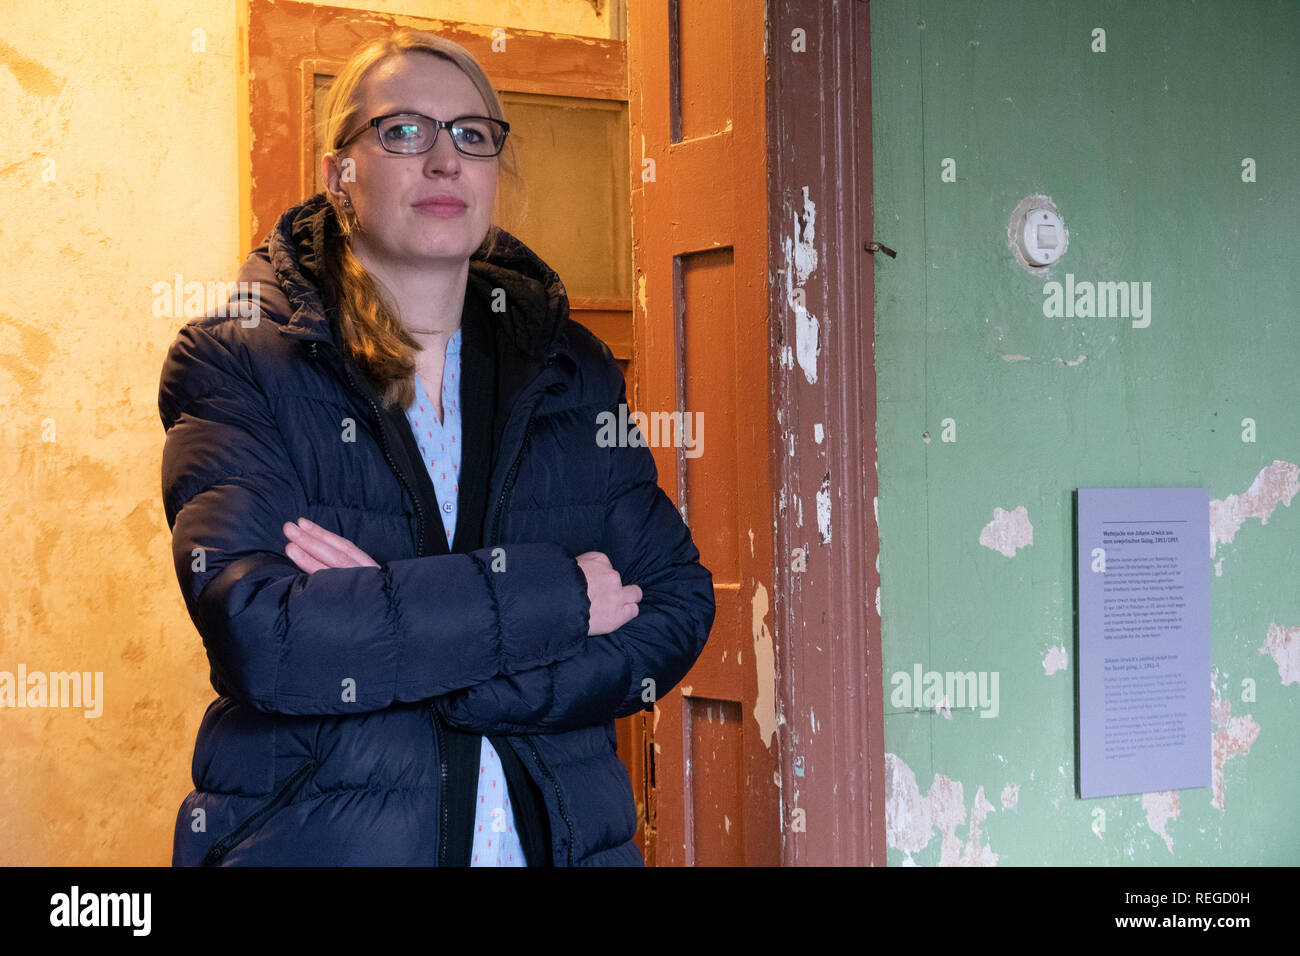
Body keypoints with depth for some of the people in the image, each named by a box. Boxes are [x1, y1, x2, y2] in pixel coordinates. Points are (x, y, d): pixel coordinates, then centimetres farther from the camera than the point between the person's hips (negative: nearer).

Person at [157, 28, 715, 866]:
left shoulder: (572, 368, 3)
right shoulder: (237, 365, -8)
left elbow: (675, 615, -6)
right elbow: (259, 633, -22)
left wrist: (397, 631, -19)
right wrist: (555, 594, -19)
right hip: (314, 838, -3)